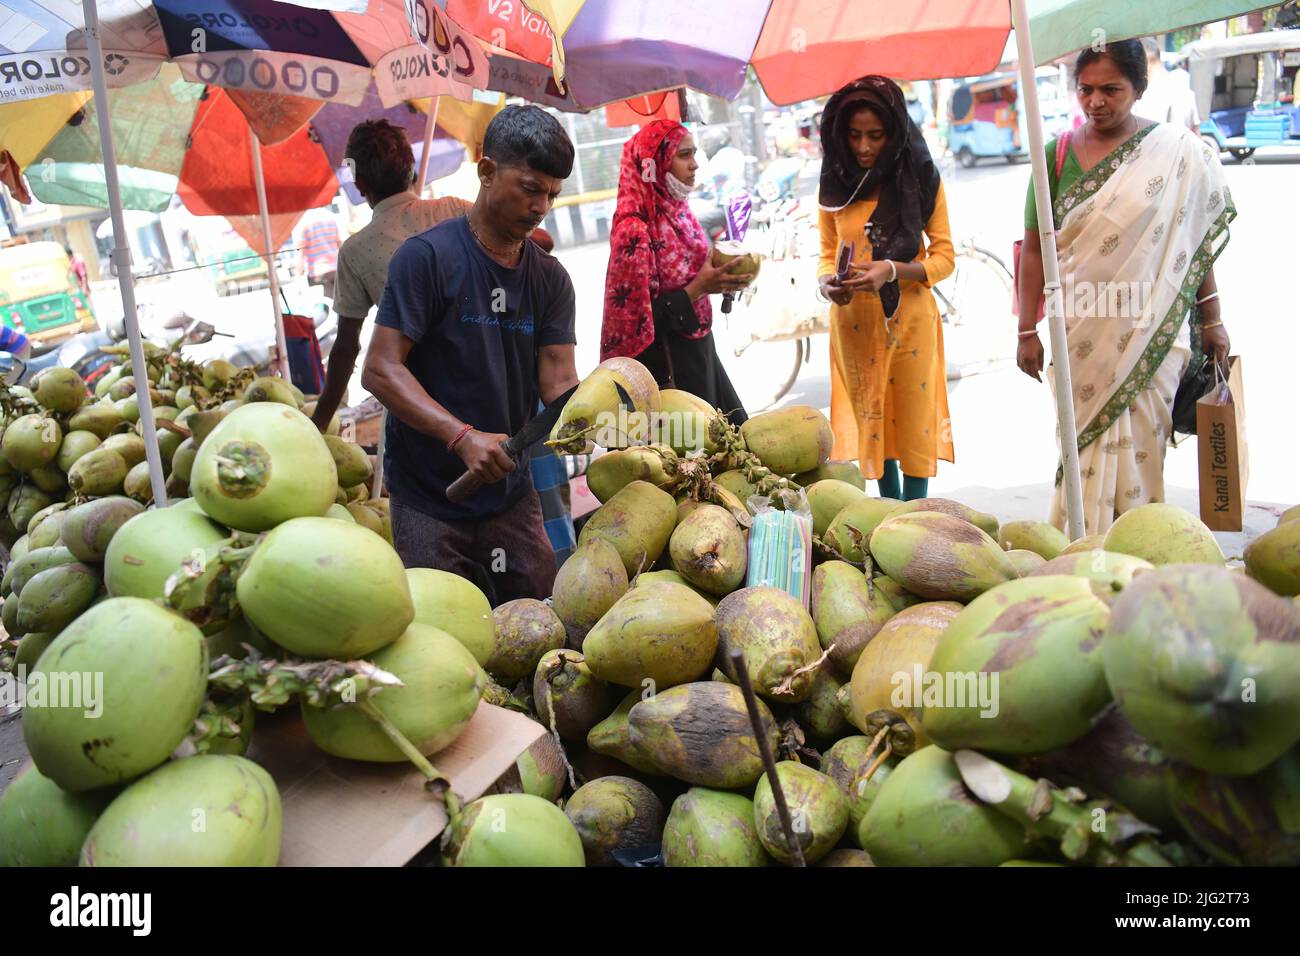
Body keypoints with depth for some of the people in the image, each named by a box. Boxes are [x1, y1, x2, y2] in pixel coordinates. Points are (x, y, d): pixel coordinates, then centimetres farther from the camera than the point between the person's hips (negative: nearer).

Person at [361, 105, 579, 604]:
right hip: (429, 501, -5)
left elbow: (558, 382, -3)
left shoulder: (550, 278, 5)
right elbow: (381, 370, -17)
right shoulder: (427, 256, -11)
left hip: (511, 494, 5)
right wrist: (463, 437, -29)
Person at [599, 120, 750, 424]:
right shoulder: (634, 230, -20)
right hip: (666, 365, -8)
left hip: (699, 351, 9)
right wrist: (699, 288, -23)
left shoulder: (678, 211, 5)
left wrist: (719, 278, -2)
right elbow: (636, 321, -20)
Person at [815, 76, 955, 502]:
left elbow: (944, 257, -5)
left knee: (914, 419, 3)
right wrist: (826, 280, -11)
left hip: (910, 317, -2)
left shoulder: (921, 178, -3)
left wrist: (892, 270, -22)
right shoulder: (835, 183, 3)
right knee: (871, 418, 10)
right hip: (854, 320, 2)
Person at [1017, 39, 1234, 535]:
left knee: (1139, 447, 3)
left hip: (1150, 334, 0)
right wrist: (1027, 331, 1)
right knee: (1082, 445, 4)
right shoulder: (1057, 154, 3)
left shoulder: (1178, 152, 1)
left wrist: (1211, 321, 7)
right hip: (1080, 334, 1)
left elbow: (1197, 243, 6)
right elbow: (1034, 249, 3)